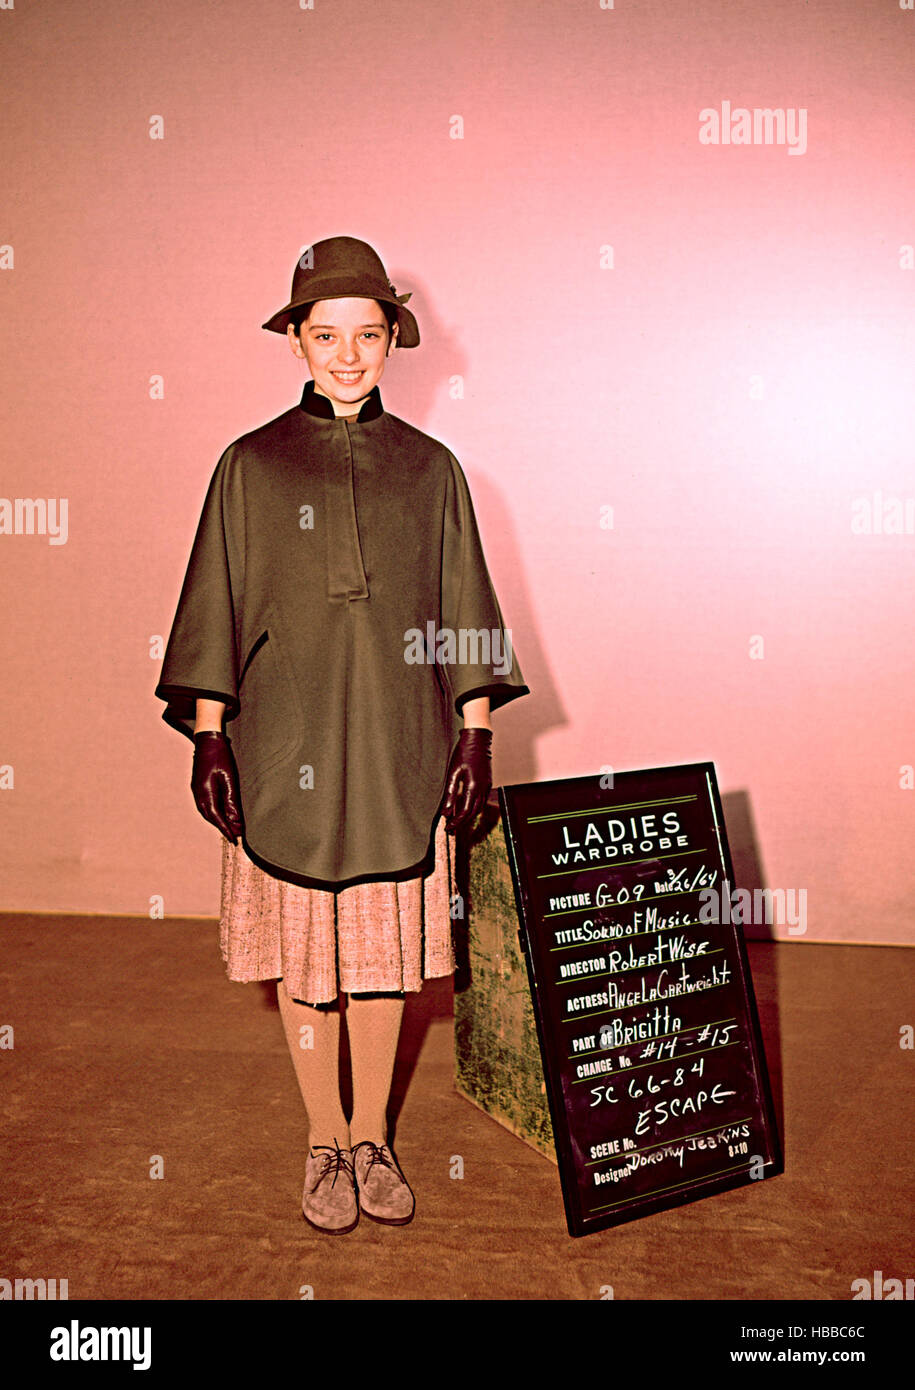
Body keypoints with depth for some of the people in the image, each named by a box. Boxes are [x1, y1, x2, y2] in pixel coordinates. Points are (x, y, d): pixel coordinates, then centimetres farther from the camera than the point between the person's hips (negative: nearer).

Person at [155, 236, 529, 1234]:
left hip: (400, 750, 1)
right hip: (287, 750, -1)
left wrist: (476, 733, 2)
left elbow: (463, 612, 6)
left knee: (384, 951, 10)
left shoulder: (429, 468, 5)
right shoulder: (252, 466, 0)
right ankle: (325, 1144, 27)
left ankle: (372, 1138, 28)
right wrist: (209, 739, -4)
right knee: (305, 953, 8)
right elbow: (217, 609, 1)